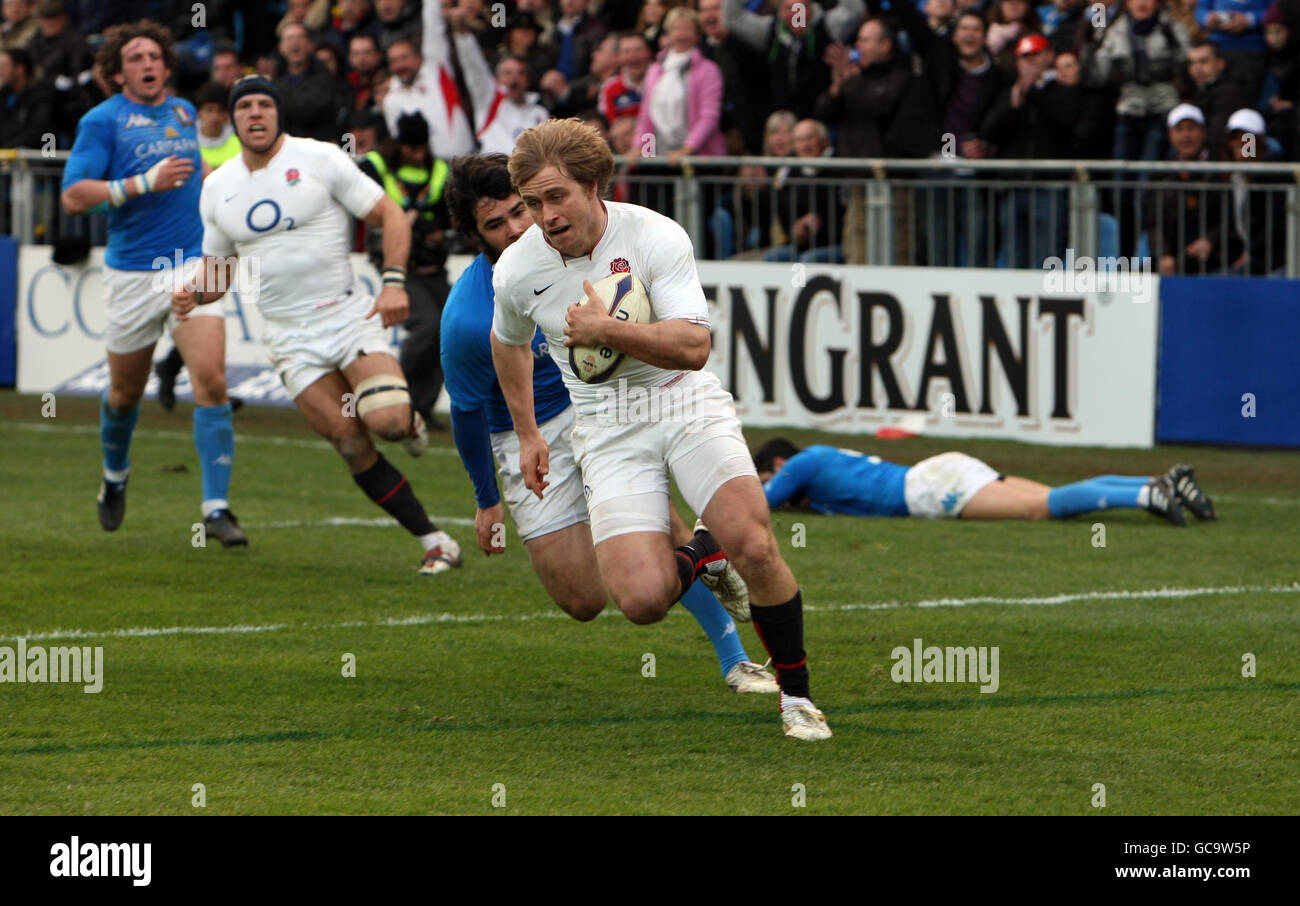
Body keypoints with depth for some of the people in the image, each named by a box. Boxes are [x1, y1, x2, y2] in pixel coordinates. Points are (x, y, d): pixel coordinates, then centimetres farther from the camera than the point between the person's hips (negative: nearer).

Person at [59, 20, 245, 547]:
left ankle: (216, 508, -16)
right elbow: (74, 197, -13)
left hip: (193, 264, 3)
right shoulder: (103, 120, -4)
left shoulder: (184, 112, 13)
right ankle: (115, 477, 43)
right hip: (133, 274, -3)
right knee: (126, 391, 12)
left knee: (211, 380, -15)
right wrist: (144, 183, -20)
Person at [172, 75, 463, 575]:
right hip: (292, 338, 3)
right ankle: (434, 540, 2)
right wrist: (194, 293, -3)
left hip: (348, 313, -3)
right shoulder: (217, 188, 9)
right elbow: (220, 266, 19)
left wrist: (394, 281, -16)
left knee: (387, 420, -25)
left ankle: (410, 421, 12)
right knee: (352, 446, -6)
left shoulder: (320, 159, -4)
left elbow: (390, 215, -2)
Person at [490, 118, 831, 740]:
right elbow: (509, 342, 20)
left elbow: (693, 346, -21)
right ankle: (699, 559, 18)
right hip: (606, 428, 2)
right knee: (642, 599, -19)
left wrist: (606, 331, -29)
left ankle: (795, 691, -3)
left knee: (753, 545, -25)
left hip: (686, 403, -2)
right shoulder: (516, 270, -3)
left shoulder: (656, 237, -14)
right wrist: (526, 434, 25)